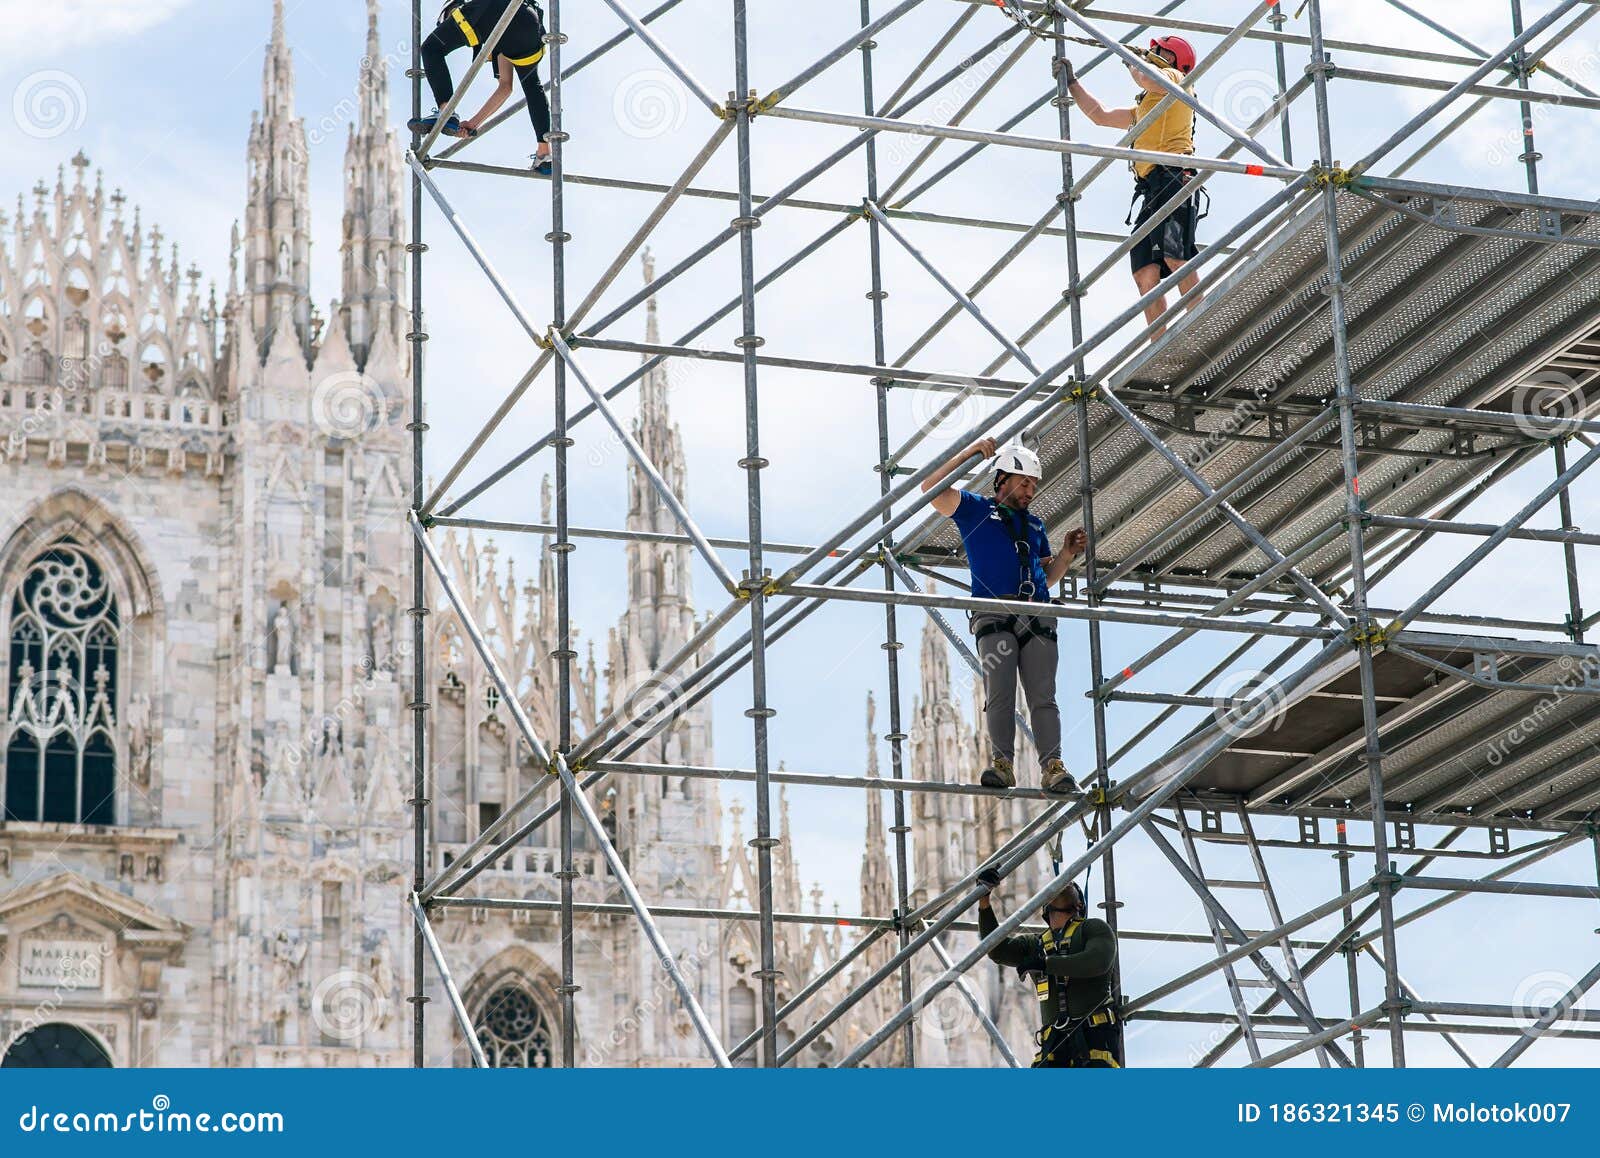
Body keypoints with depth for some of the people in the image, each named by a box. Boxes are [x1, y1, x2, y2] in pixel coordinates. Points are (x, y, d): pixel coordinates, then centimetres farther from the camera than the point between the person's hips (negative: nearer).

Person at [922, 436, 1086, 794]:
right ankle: (1002, 764, -20)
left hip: (1037, 615, 3)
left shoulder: (1034, 524, 29)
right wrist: (969, 452, 0)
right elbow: (931, 488, 2)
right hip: (994, 615, -3)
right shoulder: (976, 509, 15)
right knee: (999, 693, -16)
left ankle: (1053, 768, -18)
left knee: (1043, 695, -9)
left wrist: (1067, 554, 12)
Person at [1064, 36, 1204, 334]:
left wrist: (1132, 61, 10)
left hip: (1172, 179, -9)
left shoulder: (1173, 76, 11)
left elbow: (1147, 78, -12)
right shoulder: (1144, 106, 38)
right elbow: (1101, 115, 47)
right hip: (1148, 190, 9)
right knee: (1145, 275, -7)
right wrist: (1071, 82, 46)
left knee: (1175, 259, -26)